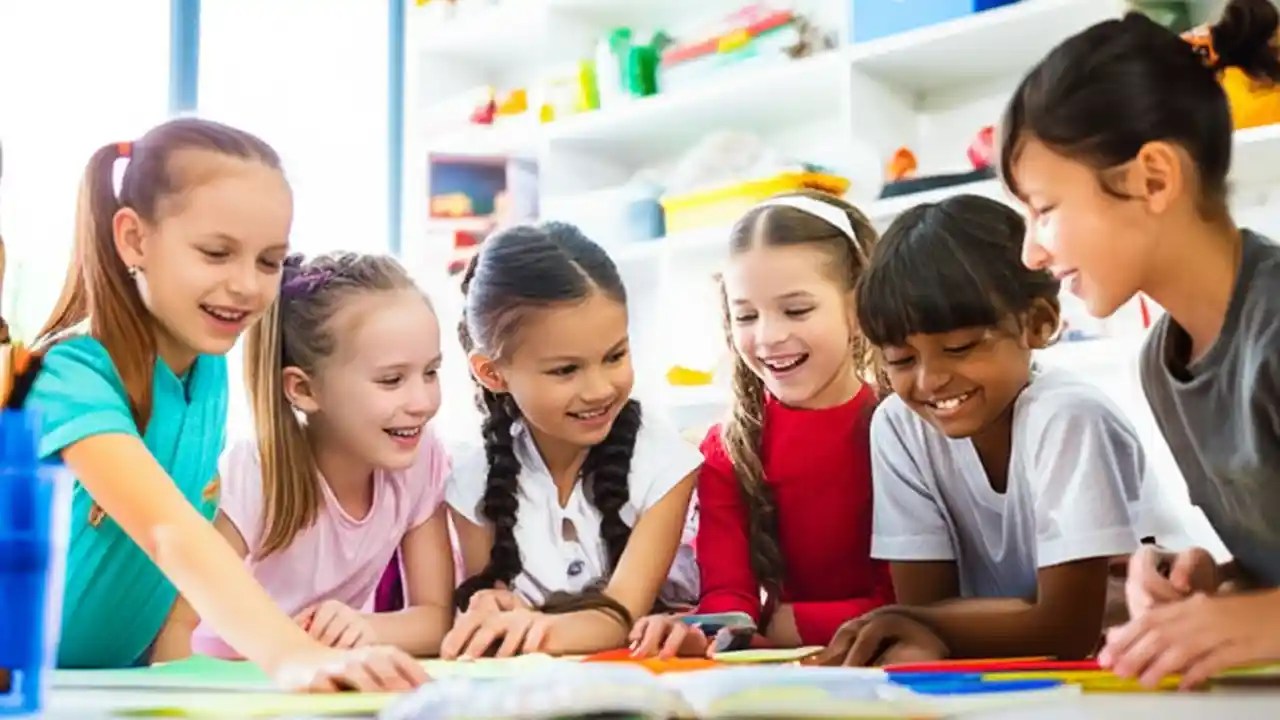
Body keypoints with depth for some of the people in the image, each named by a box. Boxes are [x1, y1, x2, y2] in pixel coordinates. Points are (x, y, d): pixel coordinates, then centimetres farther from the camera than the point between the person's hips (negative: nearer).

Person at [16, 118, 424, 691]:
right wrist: (293, 656, -48)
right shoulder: (71, 375, -21)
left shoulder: (210, 372, 0)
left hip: (116, 686, 7)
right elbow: (171, 535, -36)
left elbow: (187, 546, 6)